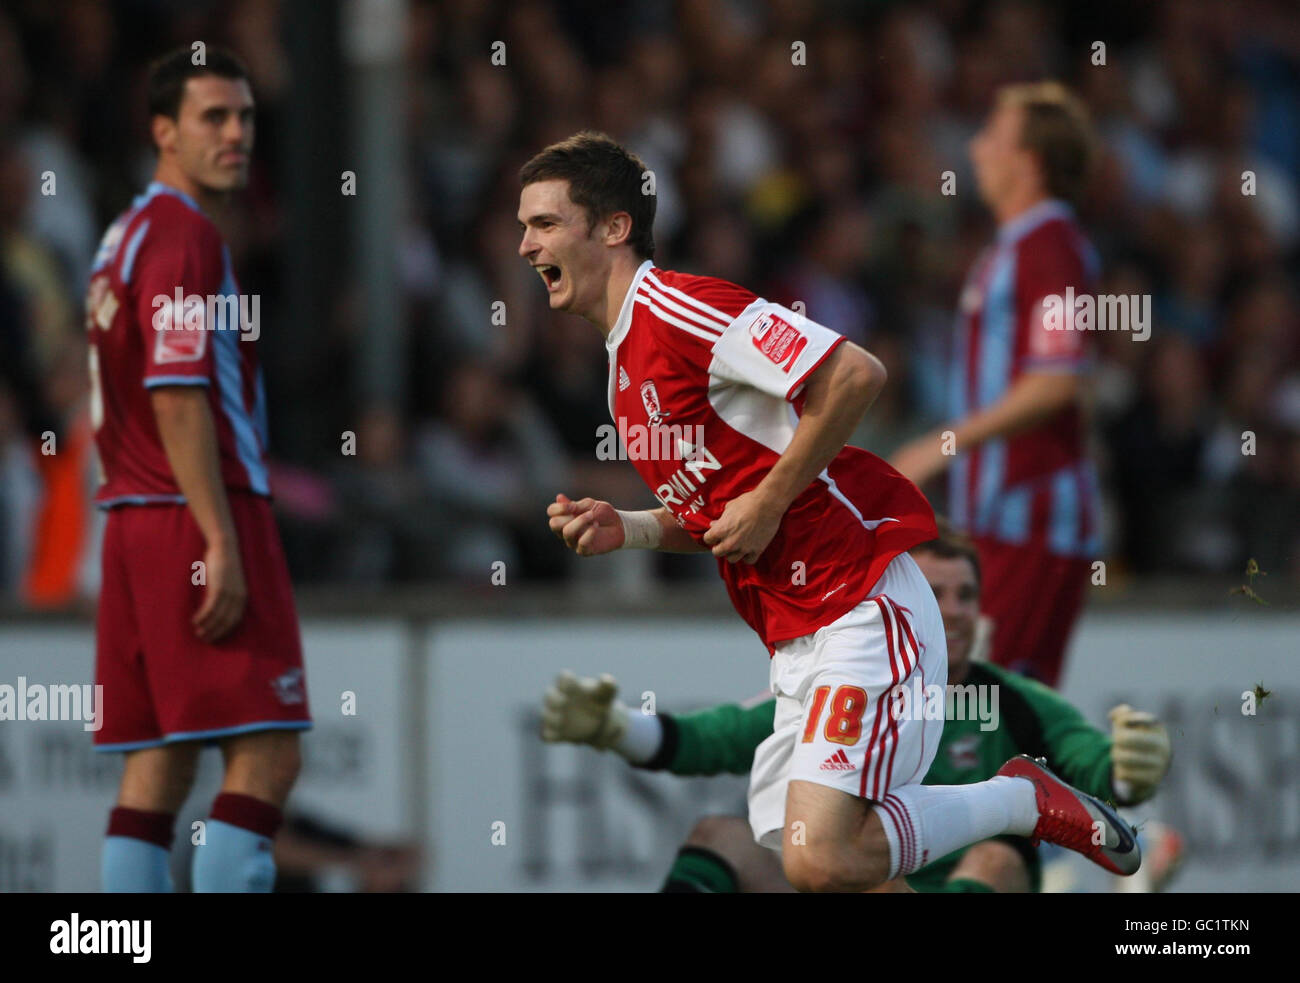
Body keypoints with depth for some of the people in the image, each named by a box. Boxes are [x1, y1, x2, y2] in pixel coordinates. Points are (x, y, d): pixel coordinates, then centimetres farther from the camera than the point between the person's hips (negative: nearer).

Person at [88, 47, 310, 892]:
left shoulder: (128, 234, 20)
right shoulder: (186, 236, -11)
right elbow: (177, 400, -18)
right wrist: (221, 544, -21)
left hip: (136, 520, 10)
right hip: (200, 515, -10)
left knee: (159, 762, 7)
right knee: (266, 756, -11)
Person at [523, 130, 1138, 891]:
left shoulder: (672, 305, -12)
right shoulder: (627, 365, 18)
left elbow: (855, 374, -22)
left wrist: (769, 501, -16)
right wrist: (628, 530, 5)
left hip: (862, 609, -10)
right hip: (795, 639, 10)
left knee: (821, 860, -21)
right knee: (786, 846, 7)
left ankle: (1022, 800, 0)